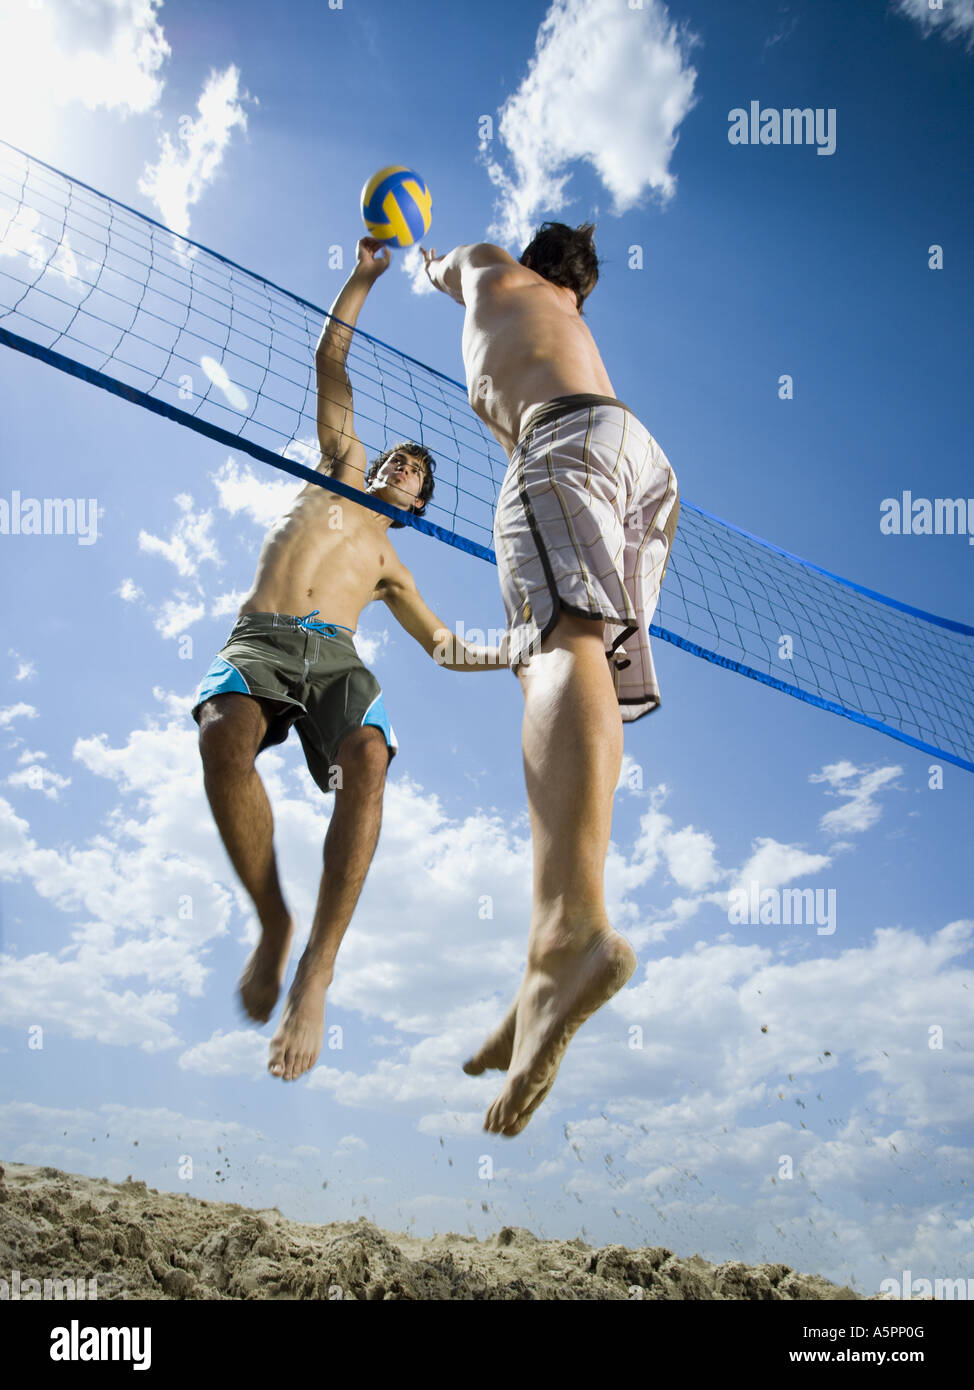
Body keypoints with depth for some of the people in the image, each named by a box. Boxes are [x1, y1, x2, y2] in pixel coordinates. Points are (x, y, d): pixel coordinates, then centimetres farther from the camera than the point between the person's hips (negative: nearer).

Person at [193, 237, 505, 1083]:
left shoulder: (390, 561, 32)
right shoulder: (342, 470, 31)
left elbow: (446, 648, 32)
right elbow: (330, 363, 32)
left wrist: (520, 654, 21)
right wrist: (365, 276, 32)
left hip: (334, 654, 1)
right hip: (259, 641, -1)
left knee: (366, 761, -34)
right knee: (225, 736, -36)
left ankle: (317, 969, -30)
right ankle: (273, 924, -17)